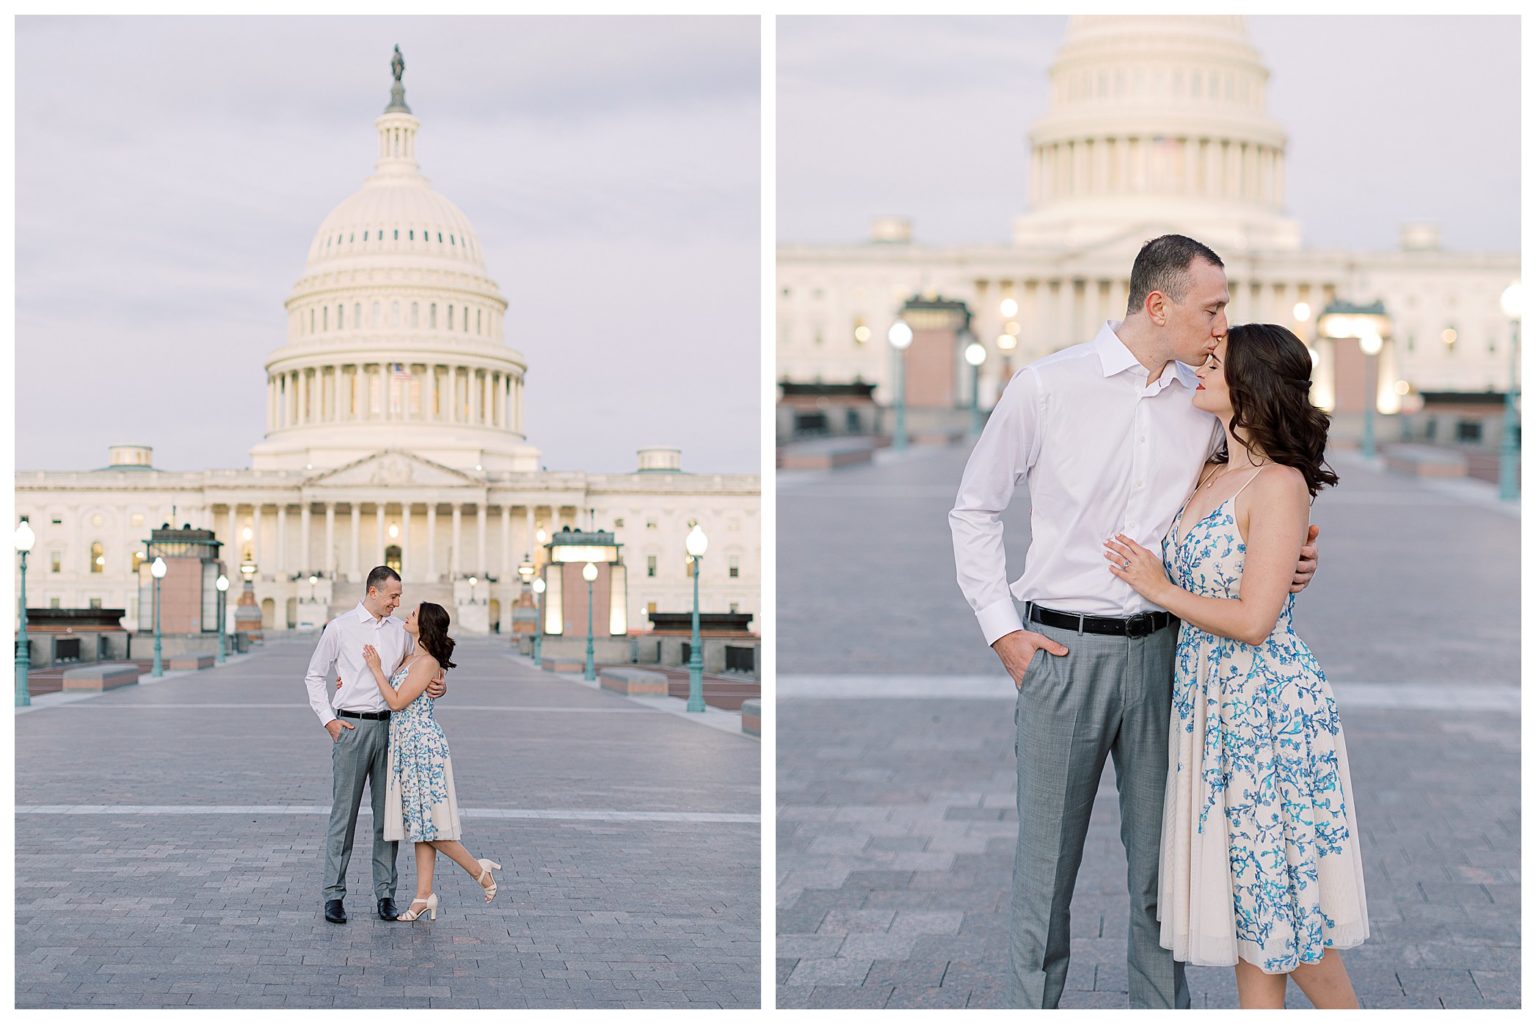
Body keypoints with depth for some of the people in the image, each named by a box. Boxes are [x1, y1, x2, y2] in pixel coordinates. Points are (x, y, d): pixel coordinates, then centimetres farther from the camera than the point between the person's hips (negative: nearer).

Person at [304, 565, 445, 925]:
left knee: (387, 812, 4)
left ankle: (386, 894, 10)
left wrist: (439, 687, -5)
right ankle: (334, 895, 3)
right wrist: (328, 720, -2)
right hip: (352, 727, -4)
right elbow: (314, 676, 7)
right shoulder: (340, 628, 0)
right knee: (344, 813, -2)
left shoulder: (399, 631, 11)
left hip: (389, 726, 4)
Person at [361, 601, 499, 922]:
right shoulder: (410, 657, 13)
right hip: (405, 746, 9)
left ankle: (479, 870, 7)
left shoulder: (427, 662, -15)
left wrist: (376, 669, -10)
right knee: (418, 822, 8)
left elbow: (397, 701, -17)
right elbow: (391, 694, 23)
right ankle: (424, 896, 9)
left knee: (427, 822, -6)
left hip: (422, 744, -9)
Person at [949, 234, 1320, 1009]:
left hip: (1159, 648, 4)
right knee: (1048, 857, 3)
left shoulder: (1202, 404, 7)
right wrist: (1002, 629, -2)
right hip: (1063, 648, -4)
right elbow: (974, 511, 3)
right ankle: (1035, 1006, 15)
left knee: (1160, 855, 10)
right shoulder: (1047, 387, -5)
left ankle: (1162, 1005, 21)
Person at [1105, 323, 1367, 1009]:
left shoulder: (1279, 485, -15)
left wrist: (1161, 590, -8)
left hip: (1268, 707, -8)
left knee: (1279, 886, 1)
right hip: (1209, 702, 8)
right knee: (1246, 886, 11)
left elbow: (1253, 619, -19)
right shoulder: (1210, 477, 10)